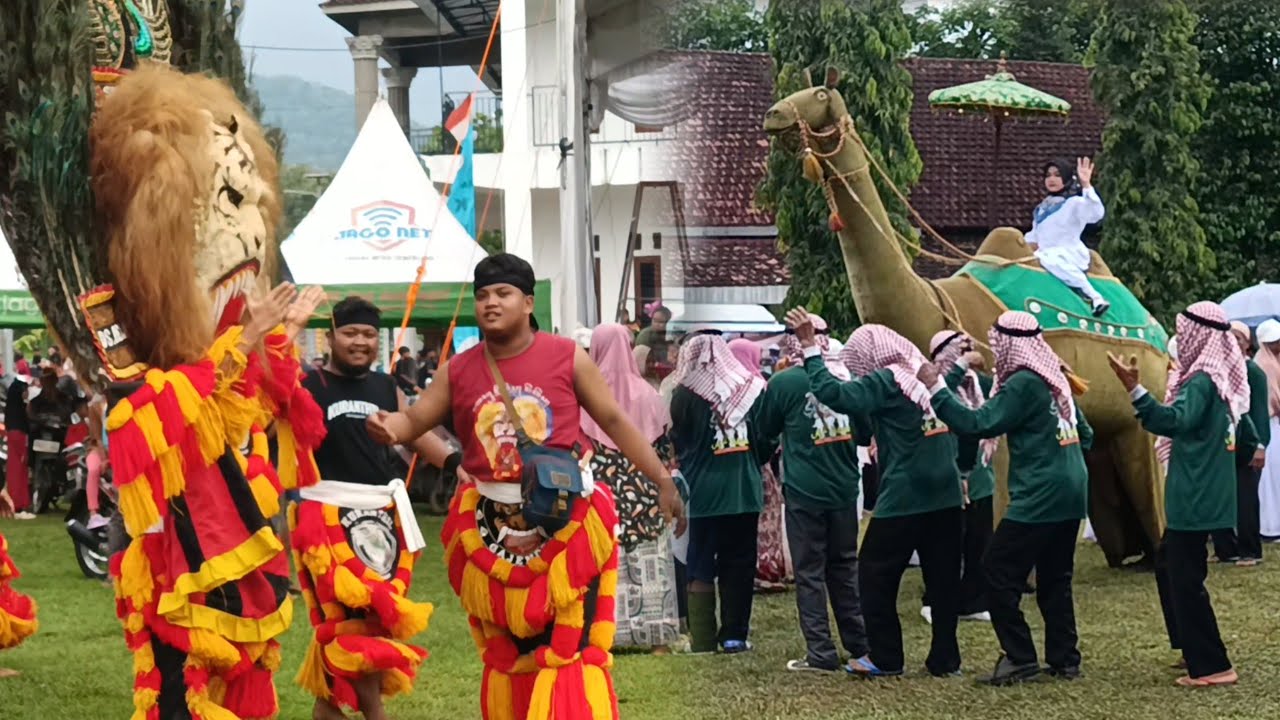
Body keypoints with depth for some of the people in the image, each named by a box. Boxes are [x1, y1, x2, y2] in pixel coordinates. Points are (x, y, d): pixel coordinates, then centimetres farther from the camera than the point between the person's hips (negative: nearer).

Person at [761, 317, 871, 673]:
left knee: (810, 571, 2)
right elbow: (865, 433, 13)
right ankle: (859, 642, 21)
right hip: (844, 487, 4)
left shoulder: (783, 383, -10)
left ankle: (821, 653, 0)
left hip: (804, 490, -4)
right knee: (845, 566, 16)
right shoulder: (848, 376, 1)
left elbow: (766, 430, 7)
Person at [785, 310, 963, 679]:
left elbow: (832, 393, -19)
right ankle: (945, 659, 12)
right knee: (943, 578, 9)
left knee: (875, 575, 6)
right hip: (947, 496, 7)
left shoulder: (885, 382, -10)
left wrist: (809, 346, -16)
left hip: (903, 498, -7)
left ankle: (885, 658, 8)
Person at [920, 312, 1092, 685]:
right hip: (1070, 494, 9)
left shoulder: (1024, 384, -14)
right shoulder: (1056, 379, 13)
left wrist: (937, 389, -13)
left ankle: (1020, 659, -5)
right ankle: (1064, 659, 15)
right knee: (1055, 580, 14)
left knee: (998, 573, -4)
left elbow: (979, 424, -17)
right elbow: (1085, 433, 21)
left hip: (1040, 497, -9)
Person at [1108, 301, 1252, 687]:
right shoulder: (1227, 381, 11)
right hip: (1208, 495, 10)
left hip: (1194, 499, -10)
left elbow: (1170, 421, -34)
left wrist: (1134, 388, -41)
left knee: (1185, 580, -6)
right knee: (1168, 565, 21)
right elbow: (1248, 434, 21)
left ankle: (1213, 667, -5)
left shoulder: (1203, 382, -18)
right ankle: (1194, 649, 25)